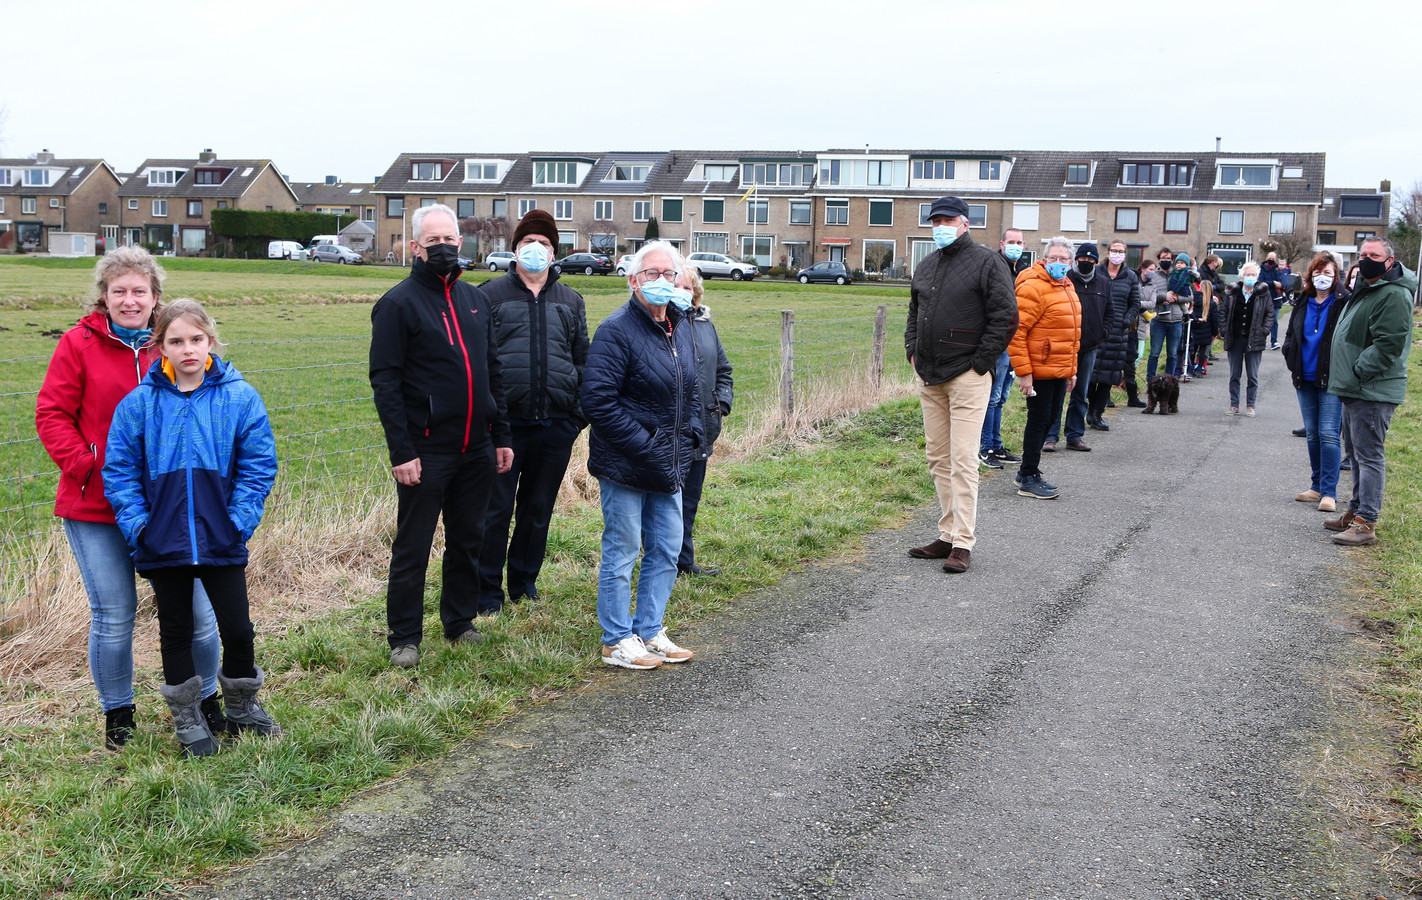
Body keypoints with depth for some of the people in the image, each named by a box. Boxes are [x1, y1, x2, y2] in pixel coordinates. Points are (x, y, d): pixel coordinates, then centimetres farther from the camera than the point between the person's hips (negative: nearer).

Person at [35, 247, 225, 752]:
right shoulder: (79, 344, -2)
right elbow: (51, 414, -1)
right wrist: (85, 467, -12)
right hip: (94, 508, -2)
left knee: (194, 607, 3)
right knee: (114, 615, 4)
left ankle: (206, 700, 25)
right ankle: (117, 713, 25)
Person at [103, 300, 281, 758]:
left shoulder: (240, 398, -5)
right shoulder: (139, 404, -3)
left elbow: (258, 466, -3)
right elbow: (120, 470, 1)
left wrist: (240, 520, -11)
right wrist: (137, 523, -8)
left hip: (222, 543, -1)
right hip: (162, 544, 1)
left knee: (237, 628, 5)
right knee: (176, 631, 13)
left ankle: (241, 706, 30)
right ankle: (187, 717, 30)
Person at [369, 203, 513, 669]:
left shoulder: (475, 300, 12)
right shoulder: (398, 303, -7)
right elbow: (385, 381, -11)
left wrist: (502, 436, 12)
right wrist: (401, 451, -17)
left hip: (476, 450, 6)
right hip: (426, 451, -6)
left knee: (468, 541, 14)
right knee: (412, 548, 2)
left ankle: (460, 621, 29)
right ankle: (404, 638, 12)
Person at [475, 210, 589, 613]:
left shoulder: (571, 301, 15)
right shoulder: (491, 294, 4)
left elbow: (582, 361, 19)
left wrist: (579, 414, 11)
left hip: (556, 426, 3)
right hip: (505, 423, -3)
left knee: (539, 508, 12)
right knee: (496, 509, 0)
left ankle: (524, 583, 26)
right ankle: (487, 591, 11)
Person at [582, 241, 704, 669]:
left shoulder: (680, 327, 11)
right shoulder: (617, 330, -15)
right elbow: (598, 401, -21)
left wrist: (692, 435, 9)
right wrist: (645, 448, -20)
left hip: (668, 469, 8)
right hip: (625, 467, -8)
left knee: (666, 550, 14)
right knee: (621, 553, 2)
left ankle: (650, 632, 28)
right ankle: (617, 641, 15)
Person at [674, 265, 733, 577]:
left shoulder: (704, 323, 13)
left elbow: (723, 369, 21)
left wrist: (722, 401, 9)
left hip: (700, 432, 7)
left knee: (689, 499, 18)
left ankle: (684, 562, 30)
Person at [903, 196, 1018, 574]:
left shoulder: (986, 262, -5)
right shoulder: (925, 266, 16)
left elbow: (1006, 318, -9)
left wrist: (981, 362, -12)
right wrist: (912, 350, 14)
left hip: (967, 376, -7)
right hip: (928, 376, 7)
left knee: (962, 460, -9)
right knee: (938, 458, 10)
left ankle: (963, 543, -6)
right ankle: (947, 535, 17)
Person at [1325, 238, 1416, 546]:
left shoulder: (1394, 295, -17)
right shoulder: (1365, 289, 17)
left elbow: (1388, 345, -24)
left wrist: (1357, 374, -20)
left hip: (1373, 392, -11)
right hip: (1355, 390, 11)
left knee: (1368, 455, -9)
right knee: (1355, 452, 18)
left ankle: (1366, 522, -7)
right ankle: (1356, 511, 30)